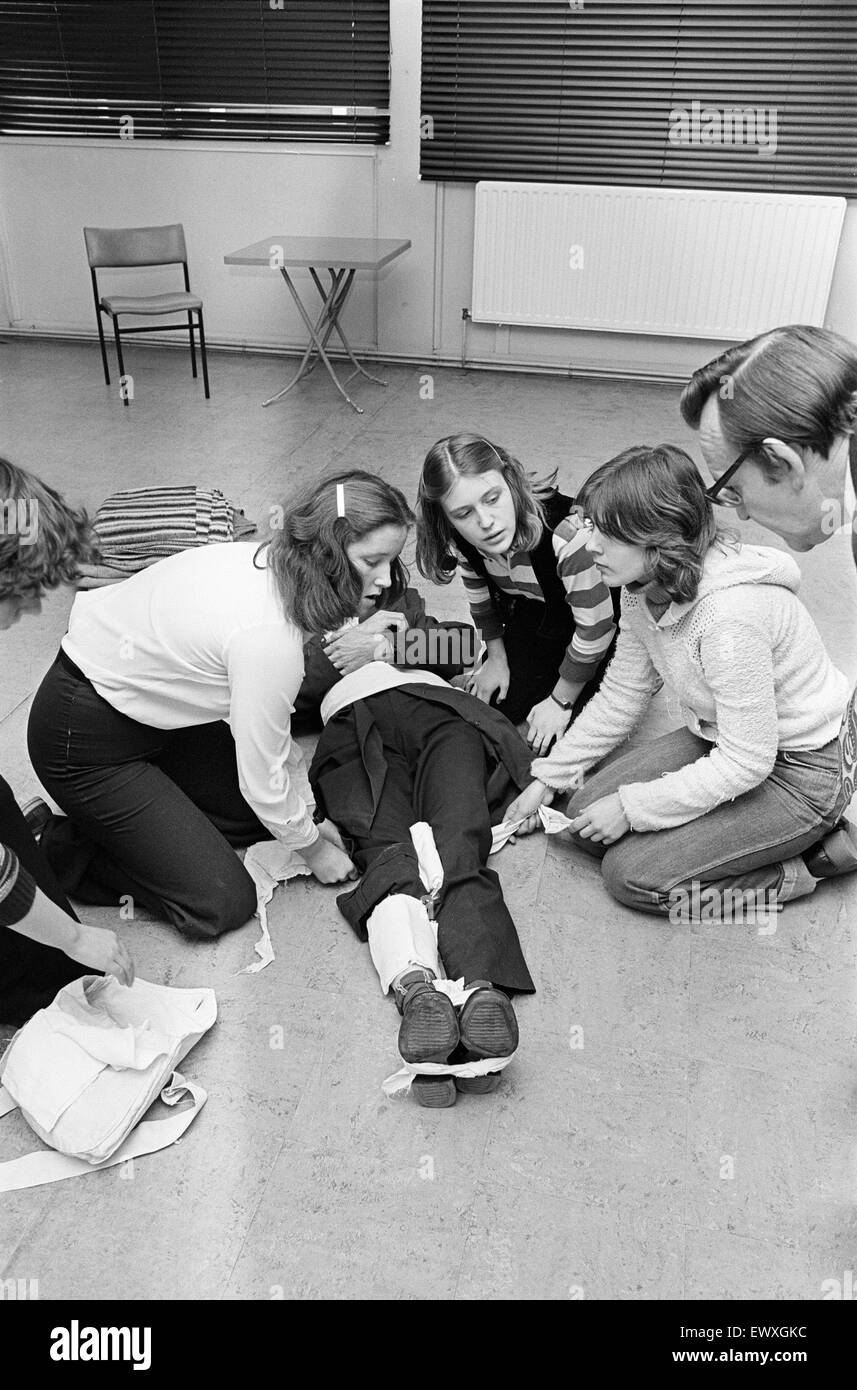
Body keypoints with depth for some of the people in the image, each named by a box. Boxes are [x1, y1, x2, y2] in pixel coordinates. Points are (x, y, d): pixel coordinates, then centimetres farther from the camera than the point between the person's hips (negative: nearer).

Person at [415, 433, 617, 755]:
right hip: (530, 618, 5)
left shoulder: (566, 536, -41)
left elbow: (595, 628, -28)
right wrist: (496, 658, 10)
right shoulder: (462, 537, -21)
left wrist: (561, 701, -16)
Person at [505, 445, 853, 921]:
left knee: (630, 874, -14)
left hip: (801, 770, -9)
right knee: (586, 813, 2)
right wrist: (548, 778, 4)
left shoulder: (730, 614, -34)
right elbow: (621, 693, 5)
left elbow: (745, 763, -28)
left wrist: (632, 806, -21)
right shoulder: (643, 588, -6)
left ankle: (811, 860, 0)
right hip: (722, 740, 9)